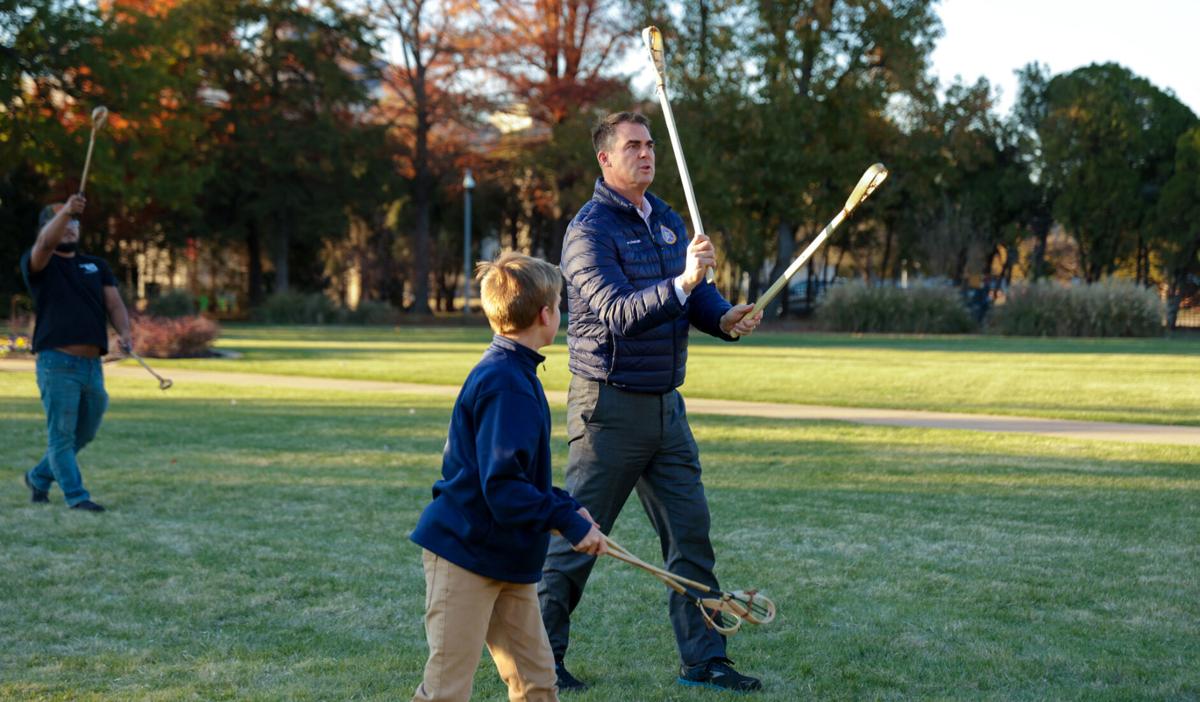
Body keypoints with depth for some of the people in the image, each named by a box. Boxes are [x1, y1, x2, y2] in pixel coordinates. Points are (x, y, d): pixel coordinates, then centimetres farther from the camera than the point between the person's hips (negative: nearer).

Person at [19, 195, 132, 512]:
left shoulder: (97, 266, 19)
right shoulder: (38, 264, 4)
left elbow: (114, 303, 7)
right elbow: (45, 243, -20)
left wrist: (124, 332, -13)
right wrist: (65, 211, -37)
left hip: (93, 366, 6)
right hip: (57, 364, -6)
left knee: (84, 435, 14)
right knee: (61, 435, -6)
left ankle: (39, 477, 32)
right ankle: (77, 497, -5)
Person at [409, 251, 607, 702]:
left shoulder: (516, 376, 11)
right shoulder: (505, 385, -21)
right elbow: (502, 486, -26)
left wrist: (567, 508, 11)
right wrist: (570, 522, -19)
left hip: (509, 562, 10)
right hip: (464, 555, -10)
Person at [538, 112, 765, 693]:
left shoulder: (667, 220, 12)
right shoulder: (589, 230, -12)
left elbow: (698, 295, 11)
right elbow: (617, 312, -24)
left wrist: (726, 318, -10)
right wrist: (680, 283, -37)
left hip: (665, 404, 8)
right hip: (609, 404, -7)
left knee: (690, 530, 8)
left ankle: (703, 659, 15)